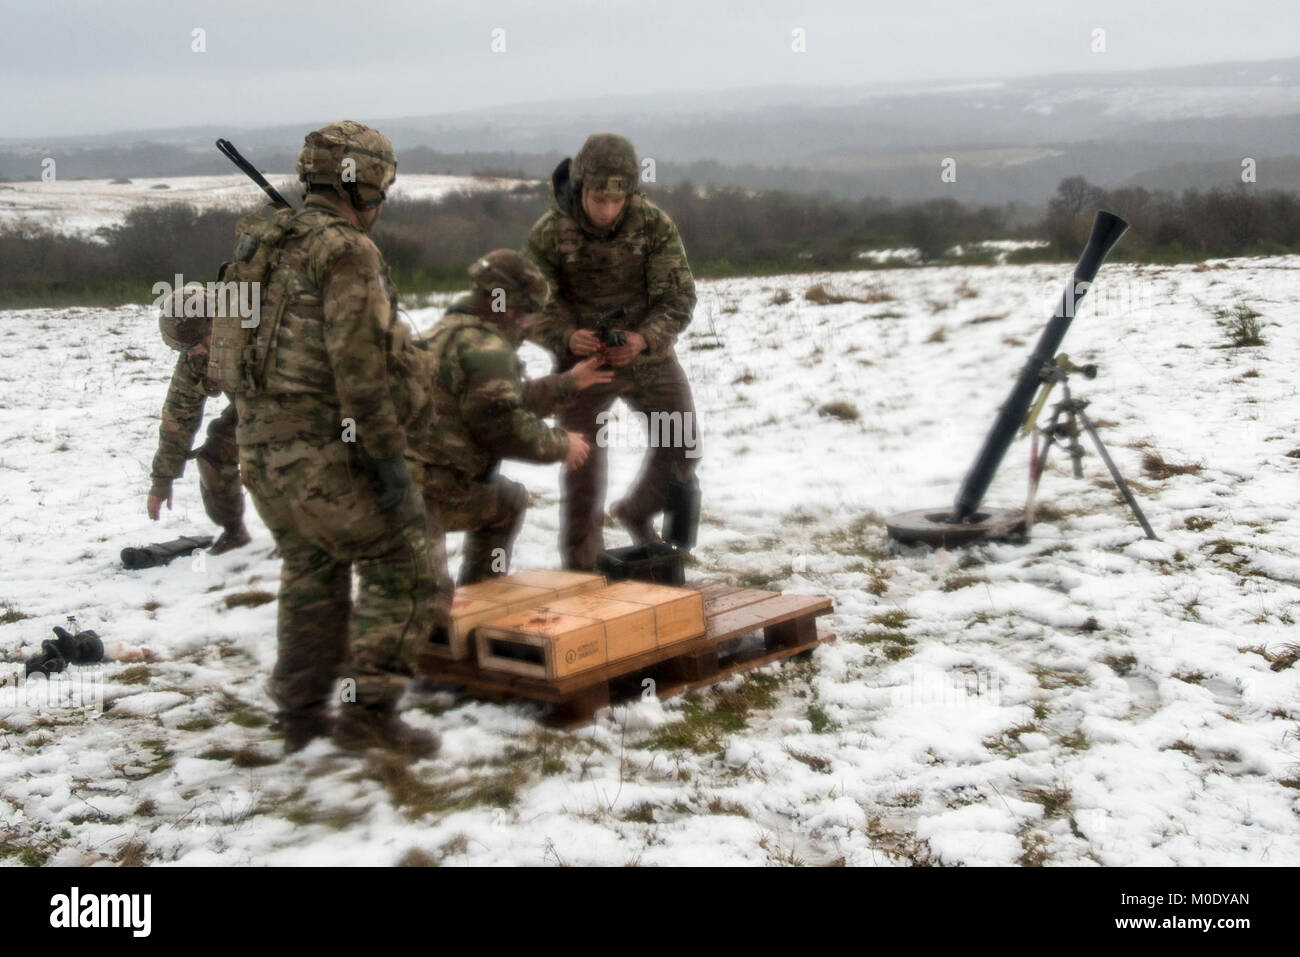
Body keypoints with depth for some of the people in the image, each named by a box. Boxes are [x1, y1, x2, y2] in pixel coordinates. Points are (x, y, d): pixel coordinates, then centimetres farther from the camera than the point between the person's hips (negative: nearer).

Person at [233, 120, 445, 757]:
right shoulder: (346, 250, -13)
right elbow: (359, 365, -20)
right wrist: (388, 455, -18)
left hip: (259, 443, 9)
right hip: (322, 448, -9)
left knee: (312, 574, 21)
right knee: (403, 572, 0)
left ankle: (300, 713, 26)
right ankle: (367, 710, -3)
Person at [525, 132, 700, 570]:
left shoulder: (654, 224, -14)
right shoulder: (549, 234, -15)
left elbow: (678, 297, -13)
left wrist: (643, 338, -32)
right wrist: (568, 337, -32)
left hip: (648, 354, 2)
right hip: (582, 359, -2)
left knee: (682, 450, 6)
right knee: (583, 468, 0)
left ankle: (637, 511, 35)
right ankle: (583, 574, 15)